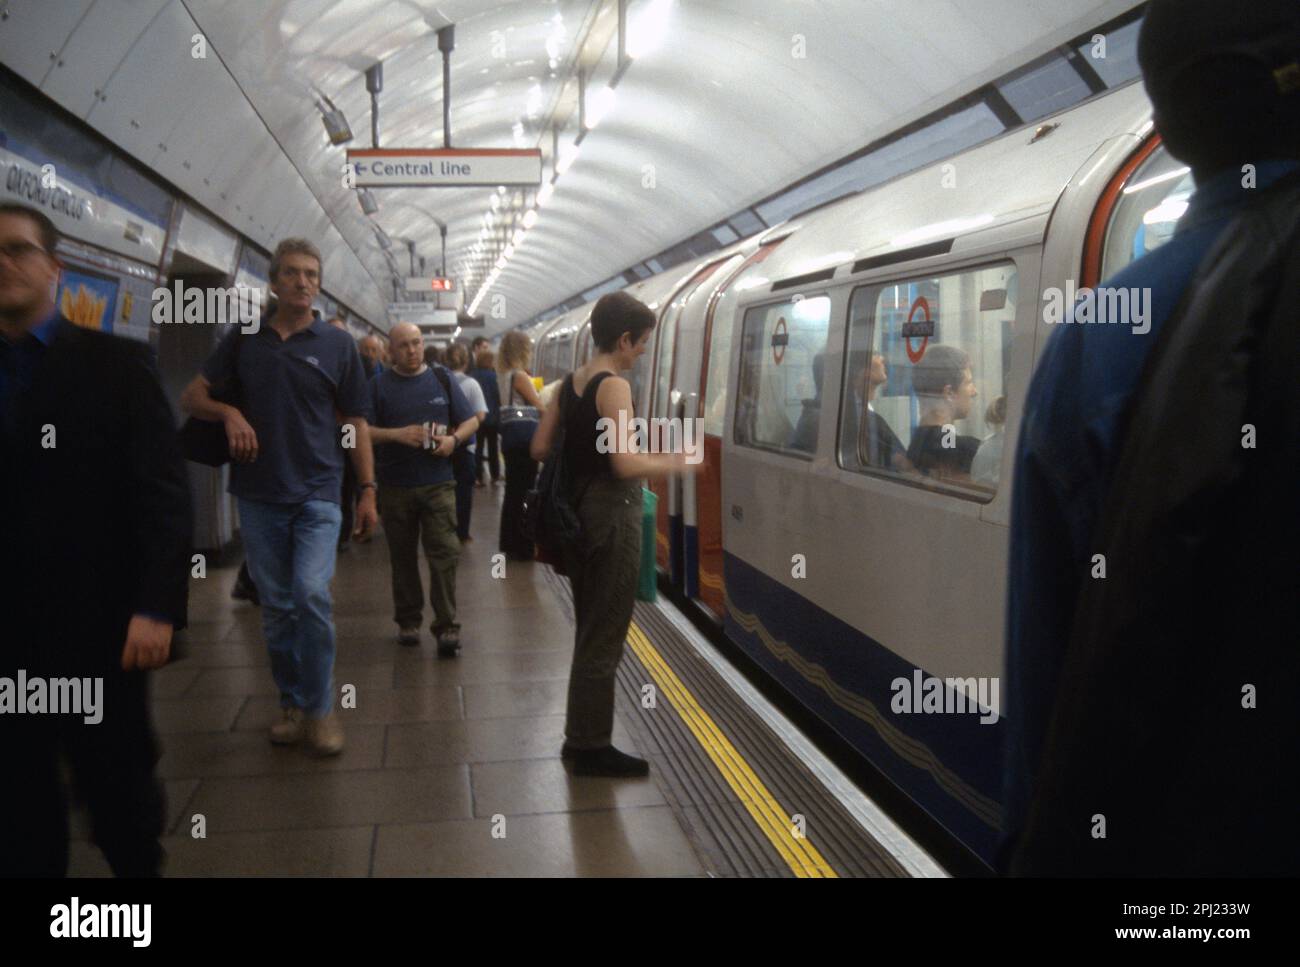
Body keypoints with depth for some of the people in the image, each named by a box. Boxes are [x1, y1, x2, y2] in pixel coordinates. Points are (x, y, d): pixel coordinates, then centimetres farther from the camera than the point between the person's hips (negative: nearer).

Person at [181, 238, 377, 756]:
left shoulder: (336, 344, 2)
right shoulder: (244, 338, 7)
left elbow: (355, 422, 4)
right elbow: (192, 396, 11)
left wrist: (368, 489, 0)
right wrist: (228, 413, -11)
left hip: (317, 494, -3)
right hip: (259, 496, 3)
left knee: (311, 593, -16)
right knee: (276, 606, 9)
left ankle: (320, 709, -1)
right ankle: (292, 704, 23)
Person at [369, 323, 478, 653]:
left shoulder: (442, 379, 6)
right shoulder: (379, 385, 2)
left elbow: (471, 421, 9)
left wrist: (454, 439, -11)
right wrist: (397, 434, -19)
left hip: (438, 483, 0)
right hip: (395, 486, 0)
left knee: (444, 554, -6)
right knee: (402, 557, 9)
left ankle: (446, 626, -1)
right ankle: (408, 621, 23)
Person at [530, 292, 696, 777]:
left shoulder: (570, 382, 8)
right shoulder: (614, 386, -17)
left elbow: (539, 449, 9)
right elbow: (627, 464, -26)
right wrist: (673, 463, -10)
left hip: (579, 511, 9)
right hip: (612, 515, -9)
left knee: (589, 632, 19)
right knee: (604, 639, 2)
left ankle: (580, 737, 30)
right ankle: (592, 748, 13)